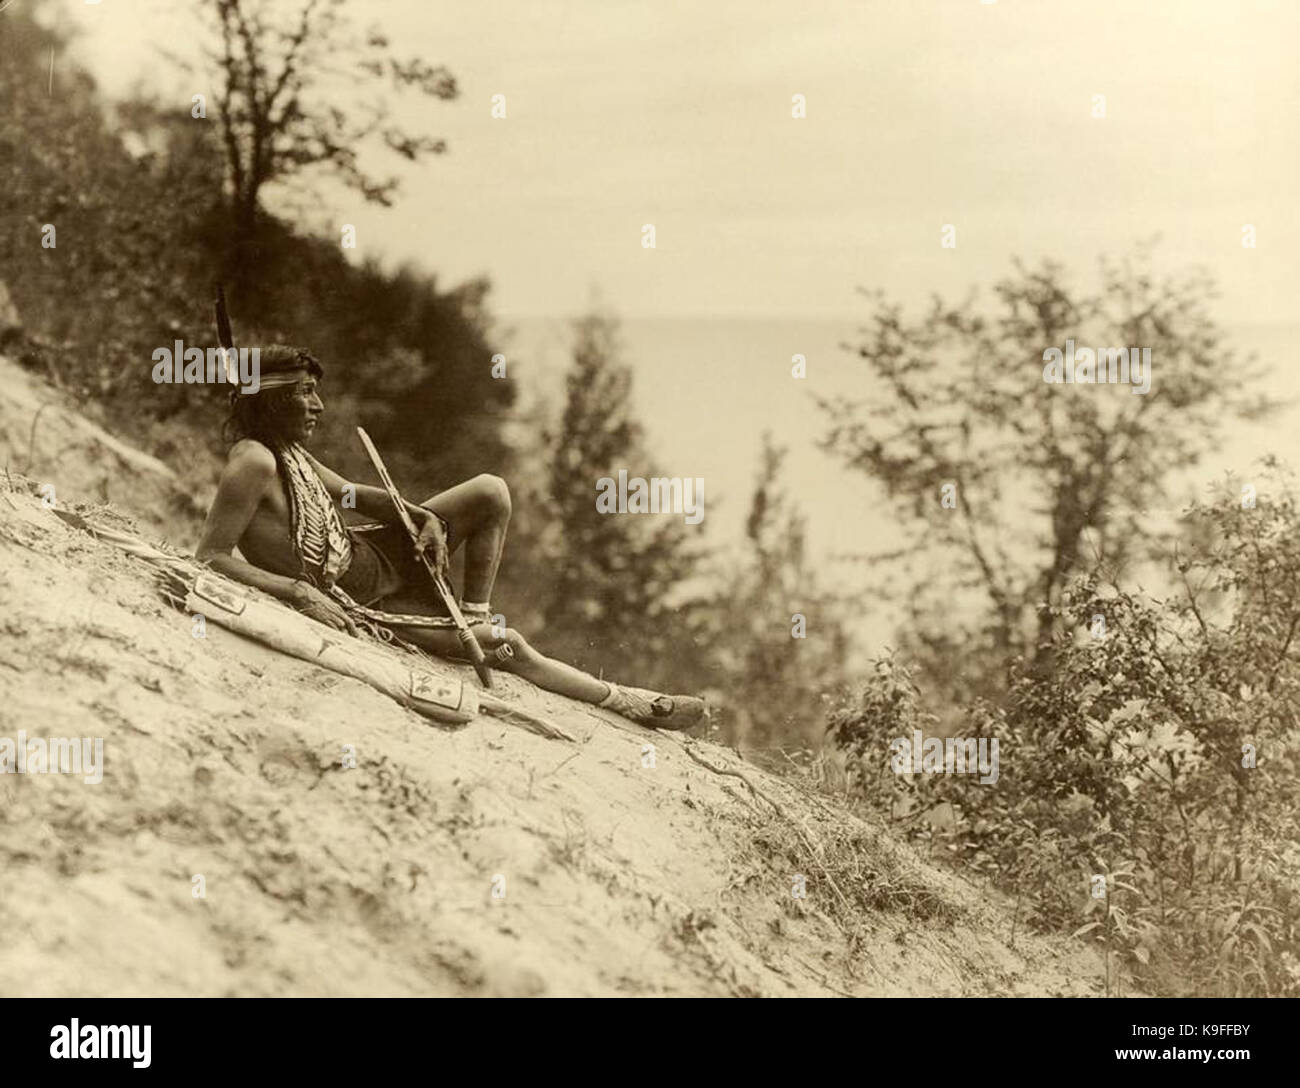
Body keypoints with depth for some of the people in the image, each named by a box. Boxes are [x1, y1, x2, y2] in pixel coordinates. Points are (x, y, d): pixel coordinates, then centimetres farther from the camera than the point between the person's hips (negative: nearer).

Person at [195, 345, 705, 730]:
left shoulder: (288, 449, 0)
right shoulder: (254, 463, -27)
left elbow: (349, 492, 14)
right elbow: (209, 557, -29)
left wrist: (425, 517, -2)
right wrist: (297, 591, -36)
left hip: (369, 555, 9)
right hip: (355, 604, -9)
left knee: (491, 492, -1)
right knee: (506, 647, -6)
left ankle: (474, 616, 13)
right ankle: (620, 700, 13)